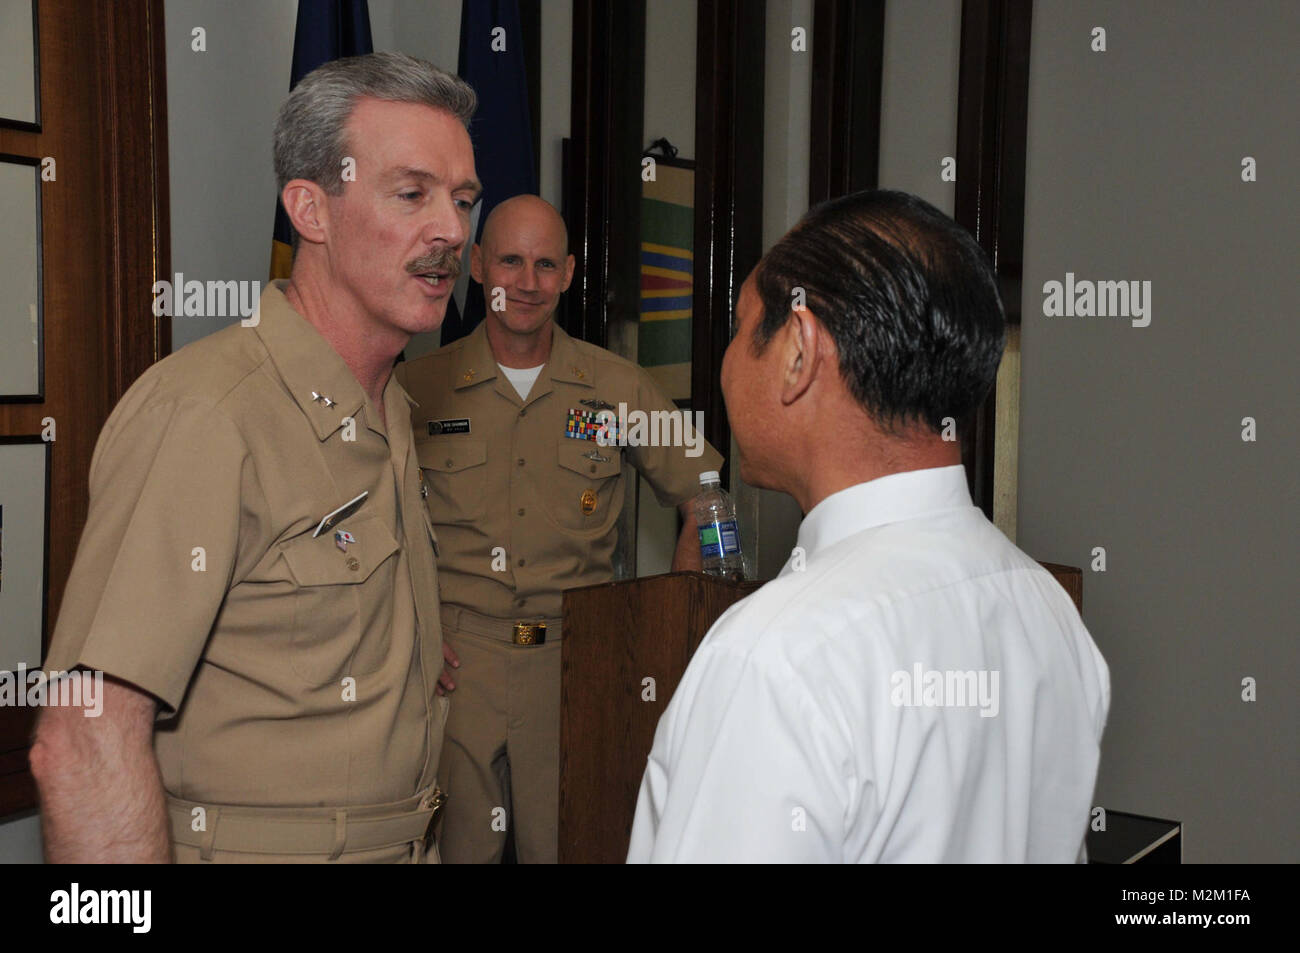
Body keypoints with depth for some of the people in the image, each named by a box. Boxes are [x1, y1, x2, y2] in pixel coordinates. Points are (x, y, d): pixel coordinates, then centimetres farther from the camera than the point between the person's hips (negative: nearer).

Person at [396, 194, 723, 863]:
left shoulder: (619, 388, 3)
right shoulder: (418, 387, 2)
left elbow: (704, 494, 10)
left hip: (575, 659, 1)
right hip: (456, 661, 0)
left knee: (565, 844, 7)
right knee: (455, 846, 5)